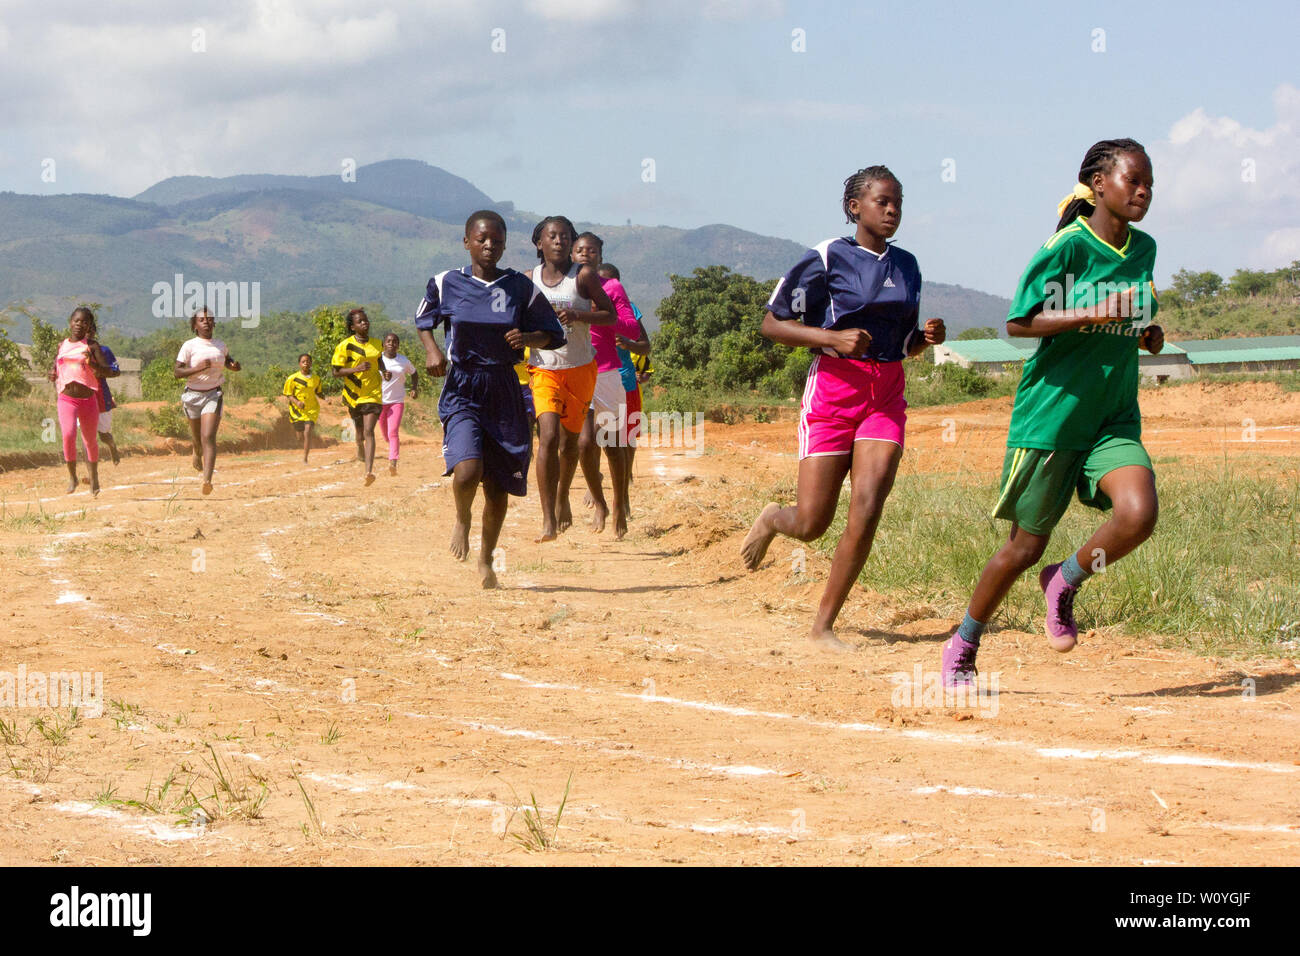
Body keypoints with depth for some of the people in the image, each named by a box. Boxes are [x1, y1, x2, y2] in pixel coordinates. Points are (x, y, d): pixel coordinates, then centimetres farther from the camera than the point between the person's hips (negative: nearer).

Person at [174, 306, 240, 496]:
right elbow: (177, 371, -12)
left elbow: (226, 361, 27)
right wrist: (198, 368, -26)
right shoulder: (189, 346, -6)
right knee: (197, 436, 15)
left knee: (208, 437, -16)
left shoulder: (220, 345, 6)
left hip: (213, 395, 0)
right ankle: (197, 453, 53)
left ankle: (207, 480, -27)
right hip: (192, 395, 0)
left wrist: (234, 366, 4)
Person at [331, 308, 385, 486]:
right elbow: (336, 372, -10)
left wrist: (385, 372, 5)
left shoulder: (376, 344, 5)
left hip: (373, 393, 1)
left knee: (369, 431, -14)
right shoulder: (344, 346, -8)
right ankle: (360, 450, 53)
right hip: (354, 394, -1)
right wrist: (356, 369, -23)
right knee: (360, 431, 15)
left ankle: (369, 471, -22)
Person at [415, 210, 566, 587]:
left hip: (504, 394, 2)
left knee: (498, 488, 5)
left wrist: (527, 338, -14)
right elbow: (423, 319, 18)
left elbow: (553, 335, 6)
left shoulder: (520, 287, 0)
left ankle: (486, 558, 29)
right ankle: (462, 520, 10)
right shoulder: (447, 284, -1)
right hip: (461, 391, -2)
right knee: (468, 471, -24)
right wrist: (431, 349, -1)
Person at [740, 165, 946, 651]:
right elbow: (772, 324, -5)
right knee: (811, 524, -4)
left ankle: (823, 625, -1)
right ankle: (773, 520, 35)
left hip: (886, 396, 4)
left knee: (867, 511, -12)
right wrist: (834, 337, -18)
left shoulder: (906, 266, 13)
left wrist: (927, 336, 0)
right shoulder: (828, 259, -5)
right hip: (833, 389, -4)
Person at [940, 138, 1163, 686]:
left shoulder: (1143, 250, 7)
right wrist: (1094, 316, -24)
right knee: (1025, 546, 3)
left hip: (1113, 420, 5)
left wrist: (1146, 333, 3)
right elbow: (1018, 322, -14)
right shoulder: (1068, 246, -12)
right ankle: (962, 646, 25)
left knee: (1138, 515, -22)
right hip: (1050, 415, -5)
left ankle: (1065, 582, 7)